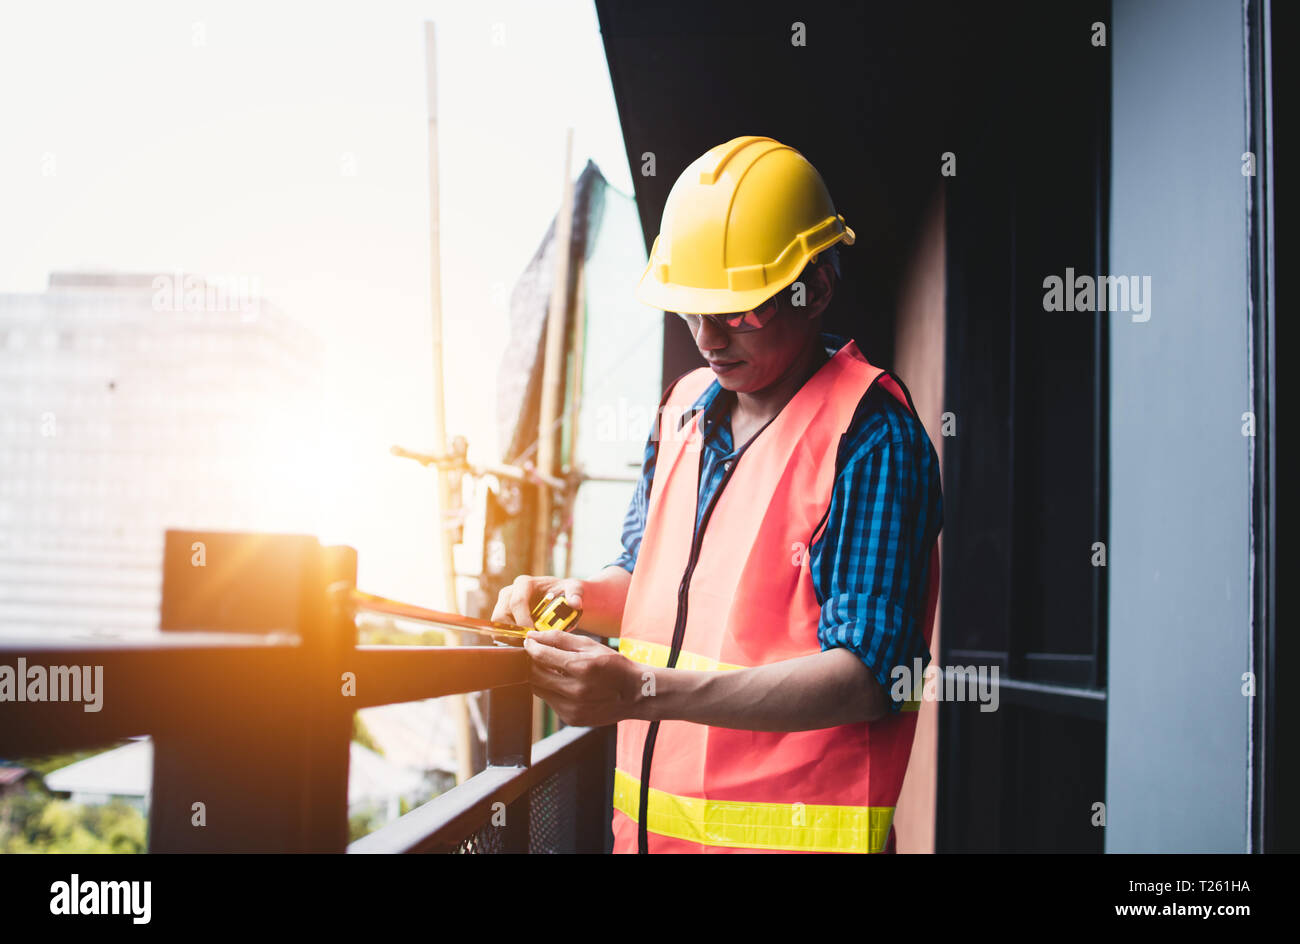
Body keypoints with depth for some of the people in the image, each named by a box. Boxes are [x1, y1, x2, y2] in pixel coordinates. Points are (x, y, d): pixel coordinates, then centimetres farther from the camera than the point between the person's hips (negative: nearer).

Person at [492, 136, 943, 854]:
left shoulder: (872, 436, -16)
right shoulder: (685, 406, 7)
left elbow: (867, 675, -23)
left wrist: (645, 691, -30)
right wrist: (577, 598, -3)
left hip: (789, 831, -6)